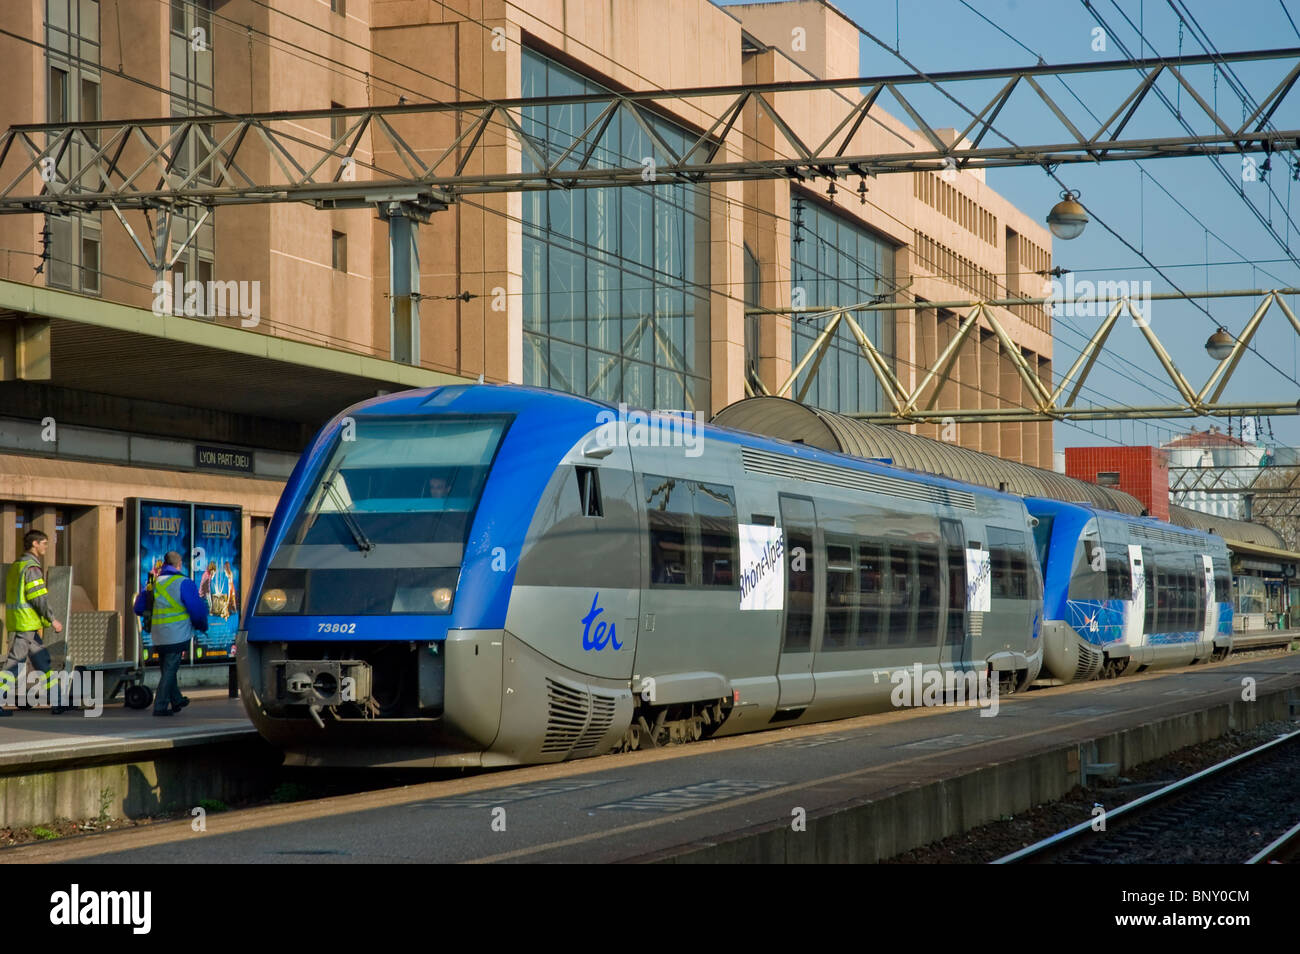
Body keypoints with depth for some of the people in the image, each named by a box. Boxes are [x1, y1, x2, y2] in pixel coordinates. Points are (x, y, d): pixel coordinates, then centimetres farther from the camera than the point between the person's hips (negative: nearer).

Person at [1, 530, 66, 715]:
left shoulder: (16, 566, 17)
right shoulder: (32, 568, -13)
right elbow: (39, 598, -19)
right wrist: (52, 620, -12)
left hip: (17, 621, 10)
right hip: (26, 624, -10)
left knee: (42, 662, 9)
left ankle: (56, 702, 9)